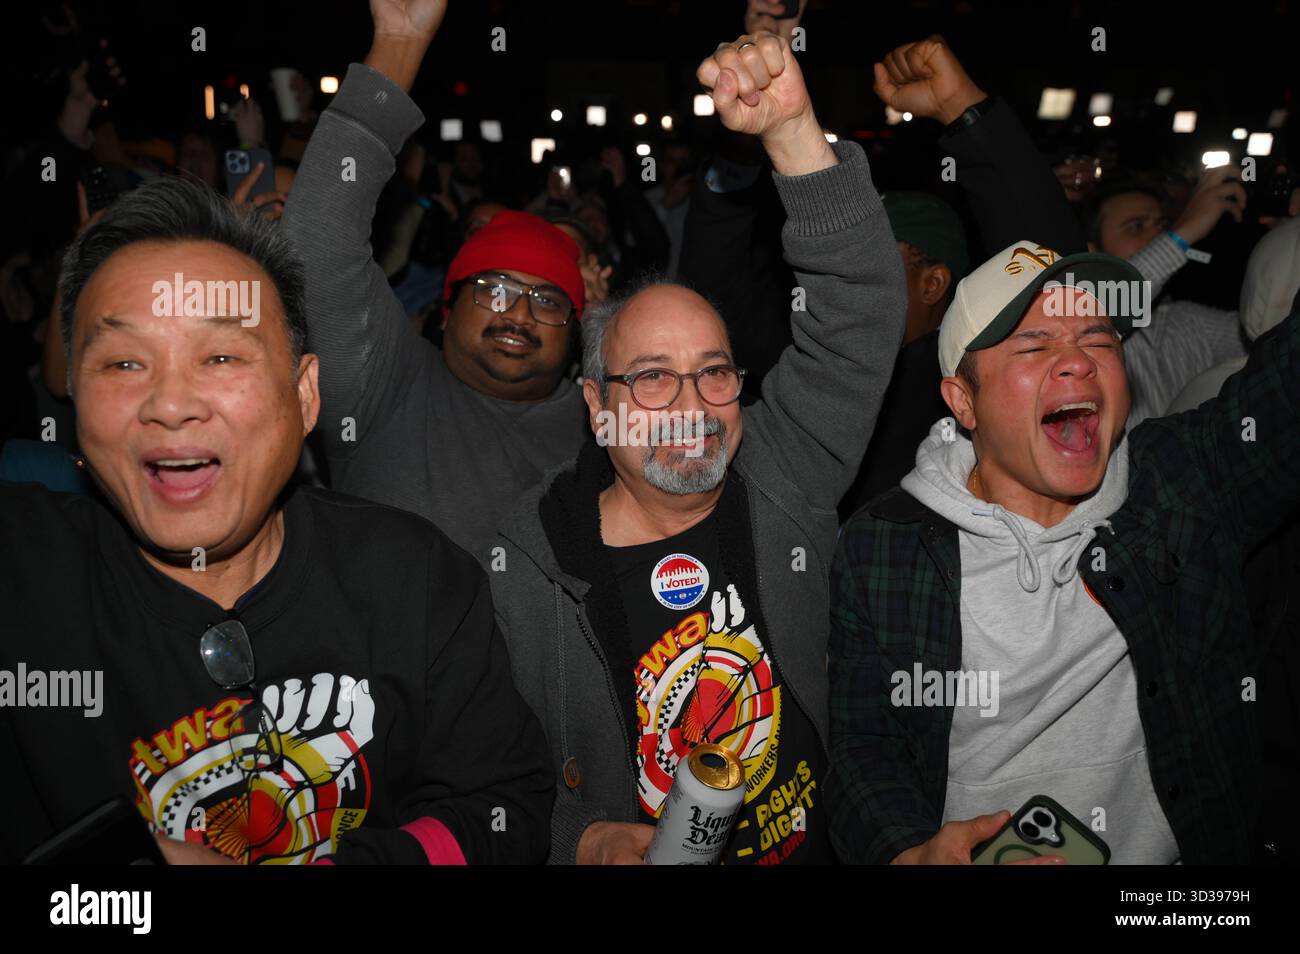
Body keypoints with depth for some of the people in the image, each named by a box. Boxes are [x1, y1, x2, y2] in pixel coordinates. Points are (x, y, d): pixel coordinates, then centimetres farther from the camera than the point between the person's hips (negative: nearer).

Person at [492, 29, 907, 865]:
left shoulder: (780, 475, -1)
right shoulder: (526, 561, -4)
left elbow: (858, 313, -8)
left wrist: (792, 129, -17)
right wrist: (590, 842, -17)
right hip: (642, 856, -1)